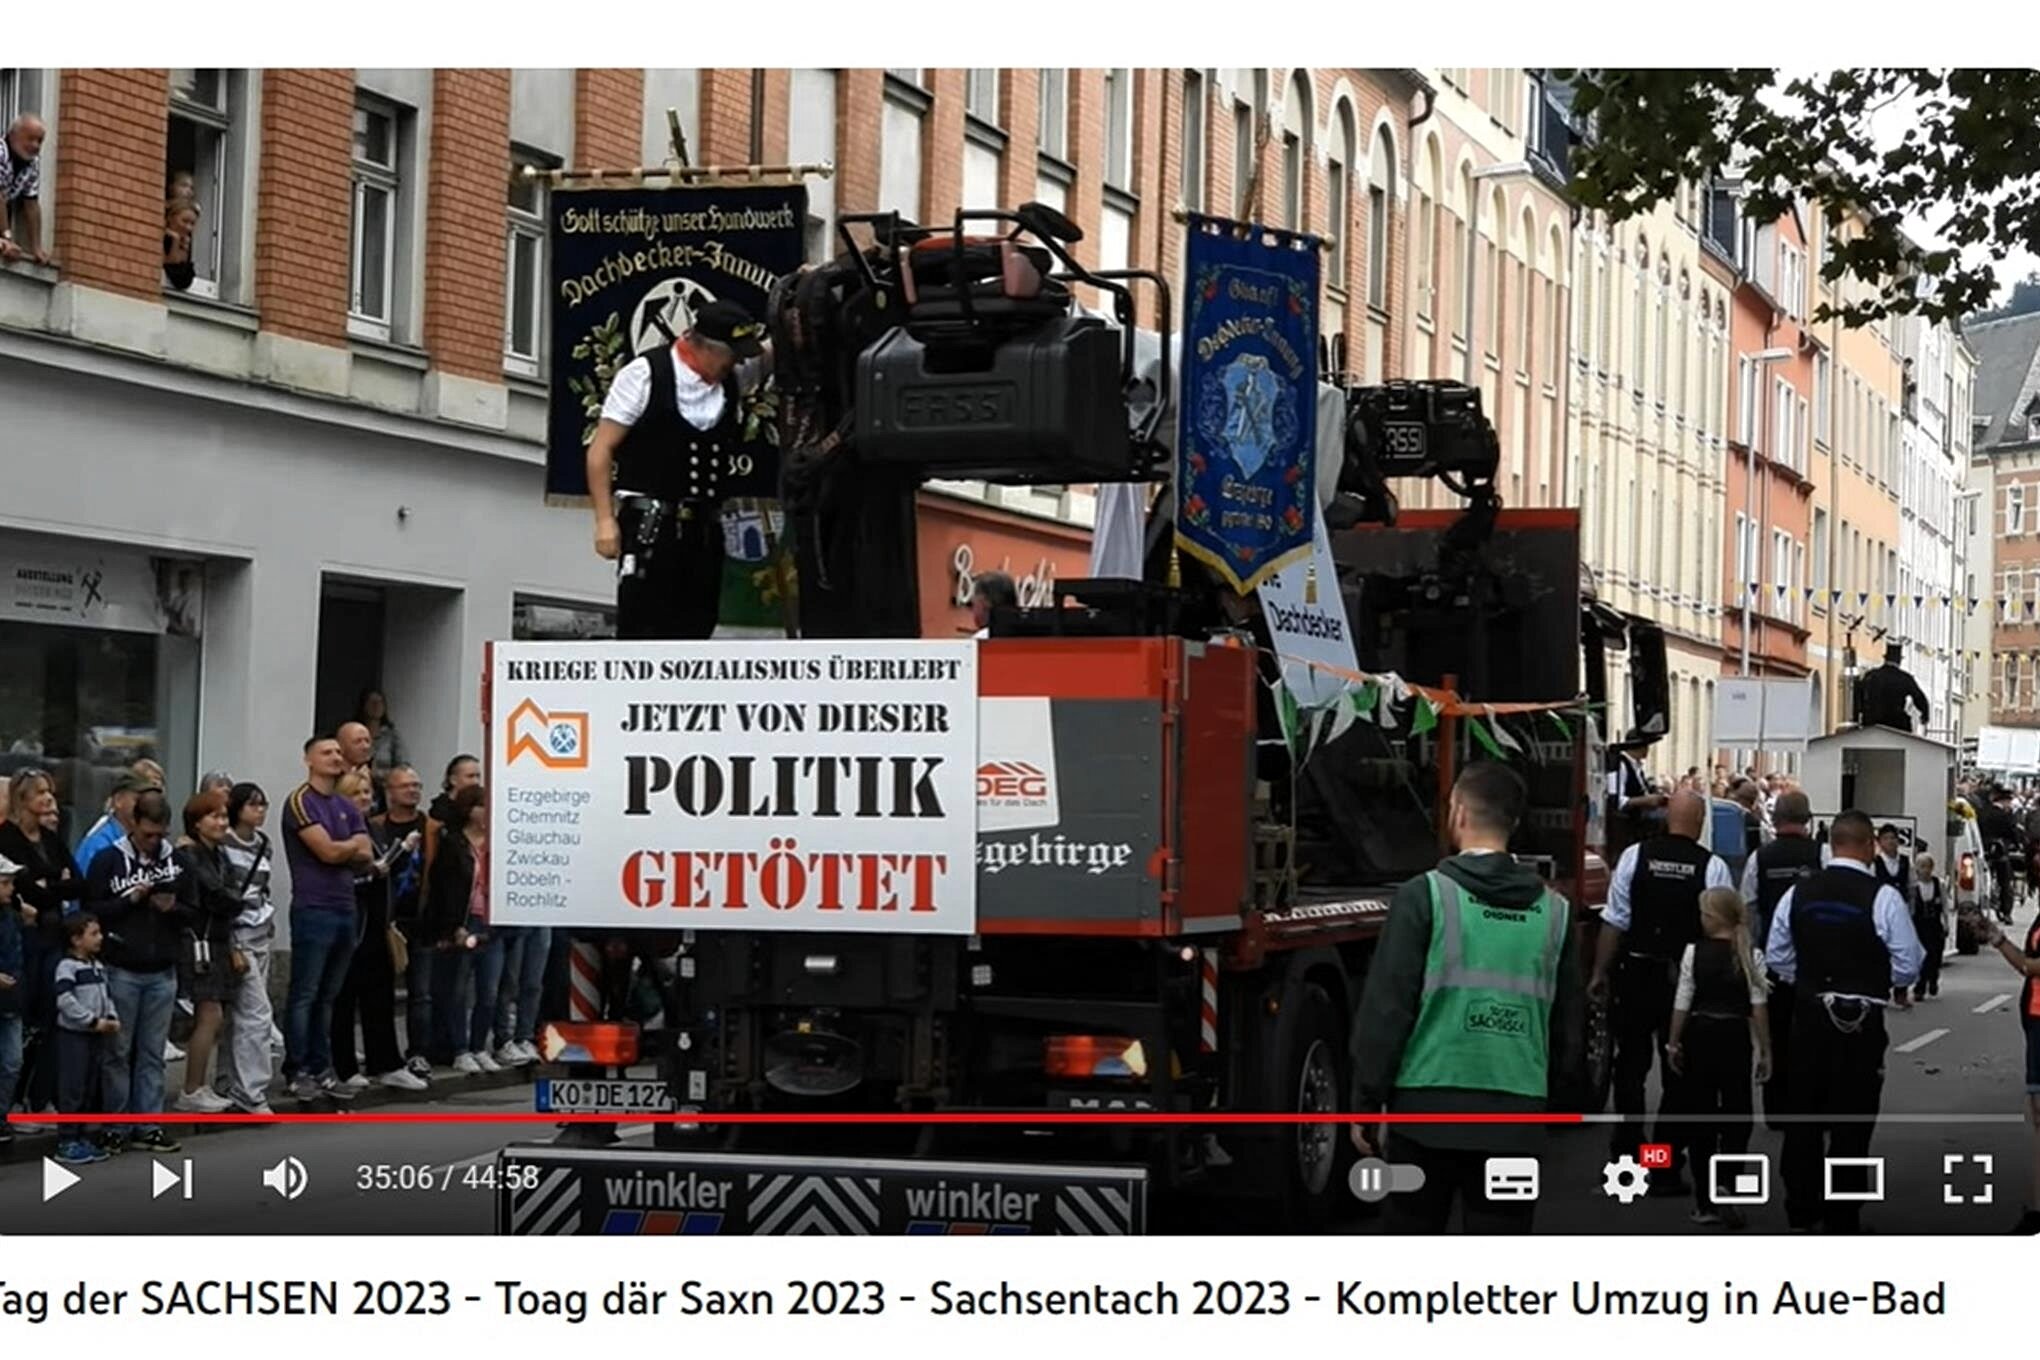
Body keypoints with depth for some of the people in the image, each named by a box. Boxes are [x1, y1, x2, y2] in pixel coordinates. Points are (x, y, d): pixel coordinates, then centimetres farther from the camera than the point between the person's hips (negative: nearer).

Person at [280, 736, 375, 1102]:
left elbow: (366, 857, 7)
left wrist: (339, 851, -9)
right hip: (313, 910, -7)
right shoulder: (301, 802, -7)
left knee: (328, 996, 10)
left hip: (345, 908, 7)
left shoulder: (348, 808, 16)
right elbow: (328, 851, -15)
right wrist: (354, 844, 4)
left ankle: (322, 1069, 14)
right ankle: (298, 1071, 0)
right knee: (304, 995, -3)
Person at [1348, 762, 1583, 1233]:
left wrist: (1366, 1101, 1)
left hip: (1429, 1107, -3)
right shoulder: (1553, 911, 8)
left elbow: (1387, 1008, -6)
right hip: (1515, 1114, 3)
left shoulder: (1425, 897, -5)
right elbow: (1569, 1022, 14)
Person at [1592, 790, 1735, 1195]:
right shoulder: (1712, 866, -9)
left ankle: (1626, 1154, 15)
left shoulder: (1635, 856, -6)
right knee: (1677, 1073, 8)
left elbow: (1615, 921, -5)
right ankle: (1665, 1168, 9)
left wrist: (1601, 971, 4)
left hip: (1635, 974, 1)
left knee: (1630, 1066, 14)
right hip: (1687, 979, -1)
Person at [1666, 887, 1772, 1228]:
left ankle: (1705, 1201, 11)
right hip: (1736, 1037, 0)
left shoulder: (1694, 952, -7)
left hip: (1699, 1036, 0)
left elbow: (1682, 1004, -4)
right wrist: (1765, 1050, 3)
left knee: (1700, 1117, 8)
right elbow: (1759, 1007, -4)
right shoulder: (1750, 954, -4)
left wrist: (1673, 1044, 7)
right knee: (1736, 1117, 6)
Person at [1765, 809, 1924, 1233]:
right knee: (1851, 1124, 5)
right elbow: (1907, 967, -10)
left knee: (1804, 1117, 14)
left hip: (1808, 1016, 4)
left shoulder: (1798, 894, -1)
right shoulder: (1883, 897, -13)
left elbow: (1777, 957, 6)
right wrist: (1874, 978, 9)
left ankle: (1800, 1214, 20)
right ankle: (1841, 1222, 8)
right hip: (1861, 1022, -4)